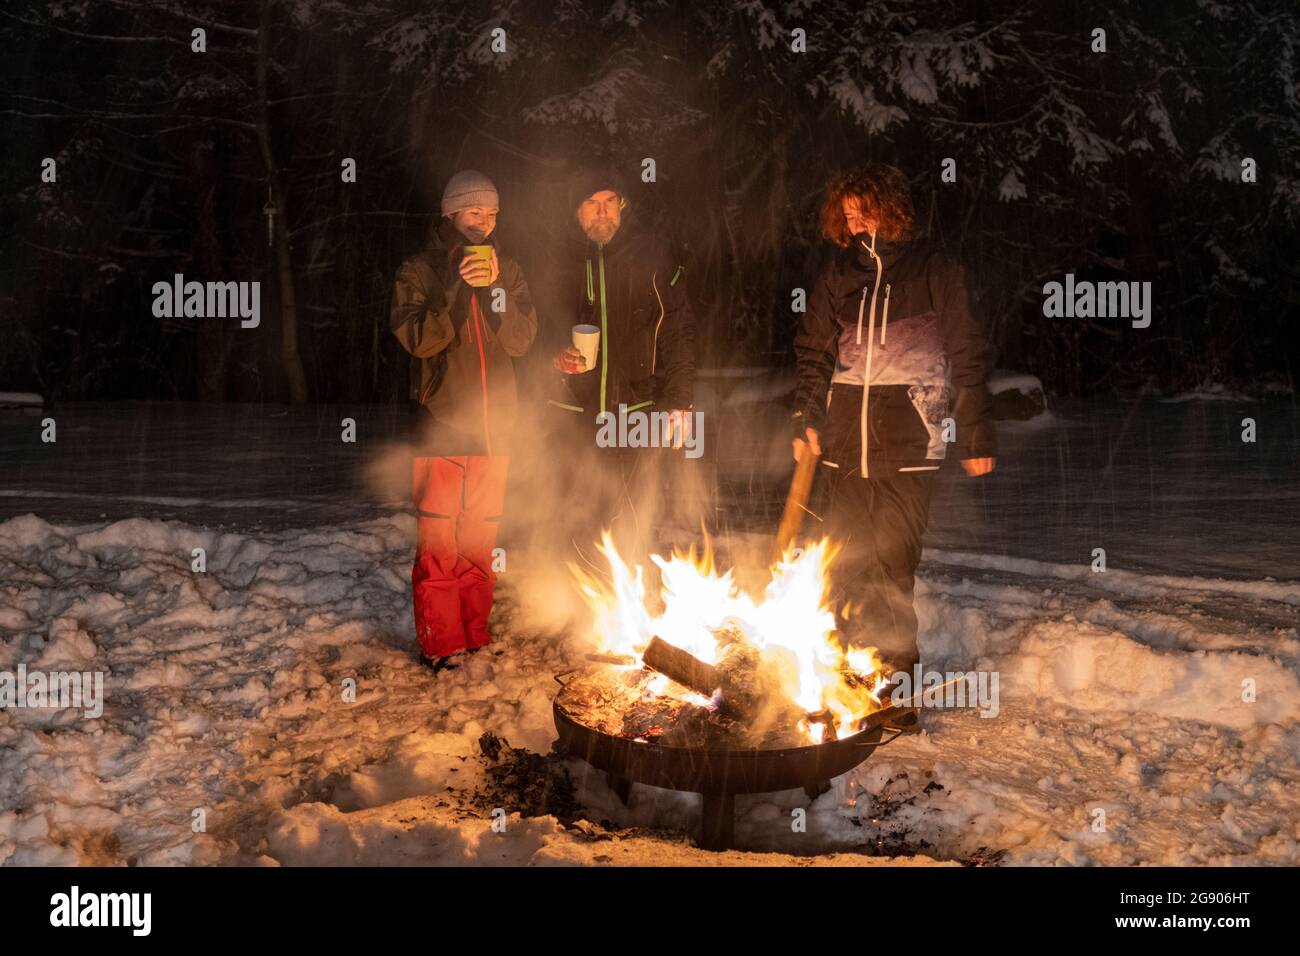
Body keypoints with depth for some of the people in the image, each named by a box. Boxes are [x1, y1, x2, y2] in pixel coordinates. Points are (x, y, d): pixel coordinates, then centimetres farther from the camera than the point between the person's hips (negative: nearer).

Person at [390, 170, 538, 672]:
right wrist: (457, 286, -23)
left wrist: (494, 287, -14)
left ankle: (474, 632, 21)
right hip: (441, 422, -4)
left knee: (481, 537, 10)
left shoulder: (507, 271, 10)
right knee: (438, 540, -4)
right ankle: (439, 644, 6)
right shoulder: (419, 271, -1)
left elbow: (522, 340, 0)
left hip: (493, 424, 4)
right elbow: (417, 339, -13)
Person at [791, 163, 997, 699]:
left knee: (893, 566, -7)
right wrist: (807, 419, 5)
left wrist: (977, 436, 1)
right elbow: (814, 353, 17)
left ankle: (896, 665, 4)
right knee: (845, 564, 6)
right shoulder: (839, 274, 13)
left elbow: (965, 359, 3)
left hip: (908, 443, -4)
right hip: (846, 443, 4)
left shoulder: (934, 273, 2)